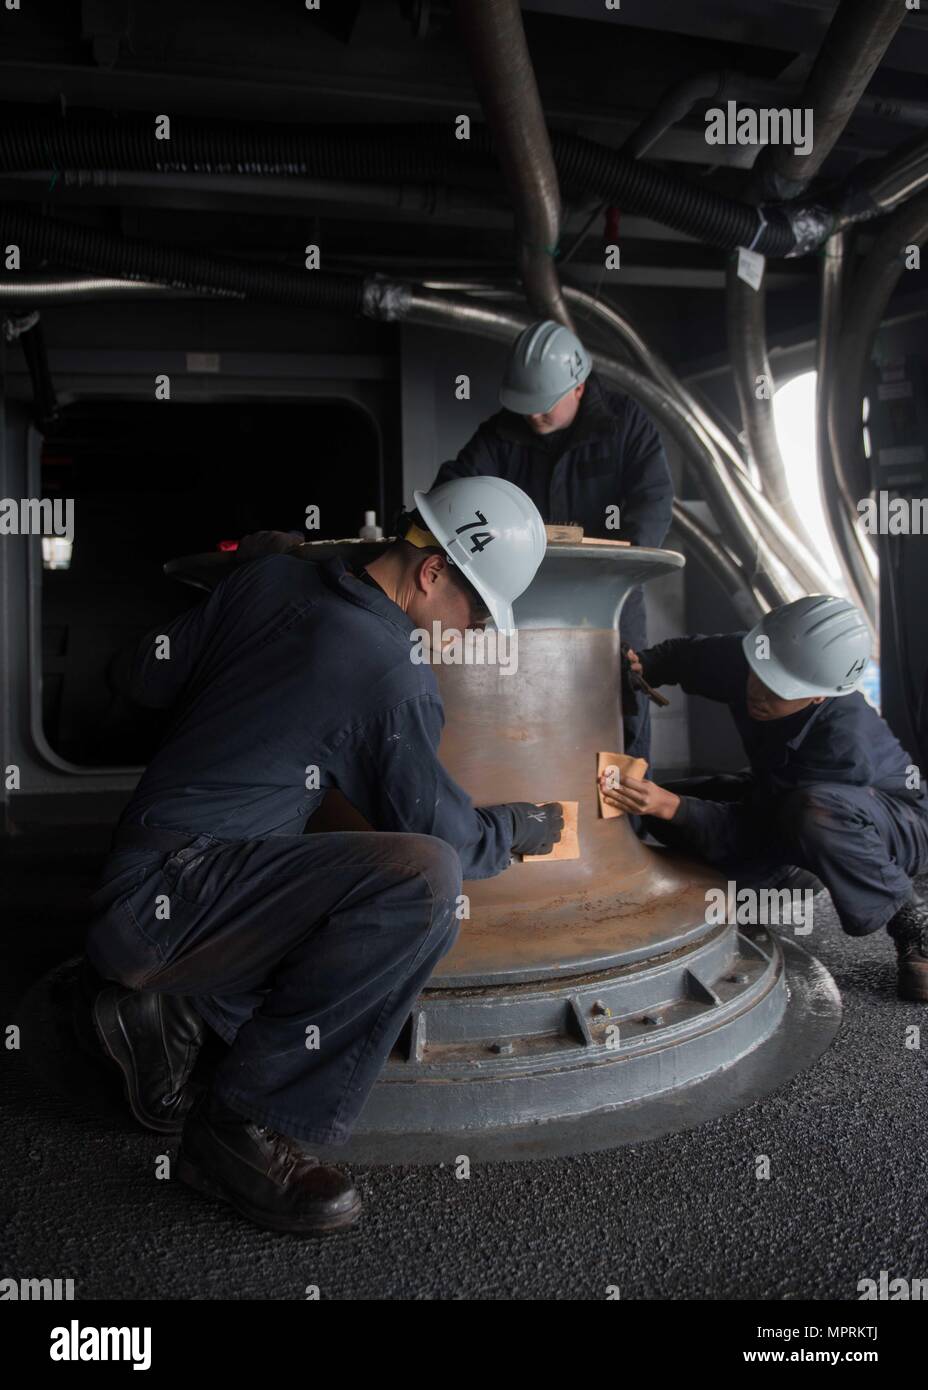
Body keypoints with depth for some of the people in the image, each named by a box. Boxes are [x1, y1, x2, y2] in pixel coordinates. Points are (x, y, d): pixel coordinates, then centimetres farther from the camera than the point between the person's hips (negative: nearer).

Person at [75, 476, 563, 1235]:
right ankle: (244, 1123, -15)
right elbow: (444, 834, -6)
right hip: (170, 887, -9)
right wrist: (526, 826, 14)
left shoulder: (272, 577, 7)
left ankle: (168, 1000, 11)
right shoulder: (395, 676, -16)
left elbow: (151, 672, 16)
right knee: (426, 879, -28)